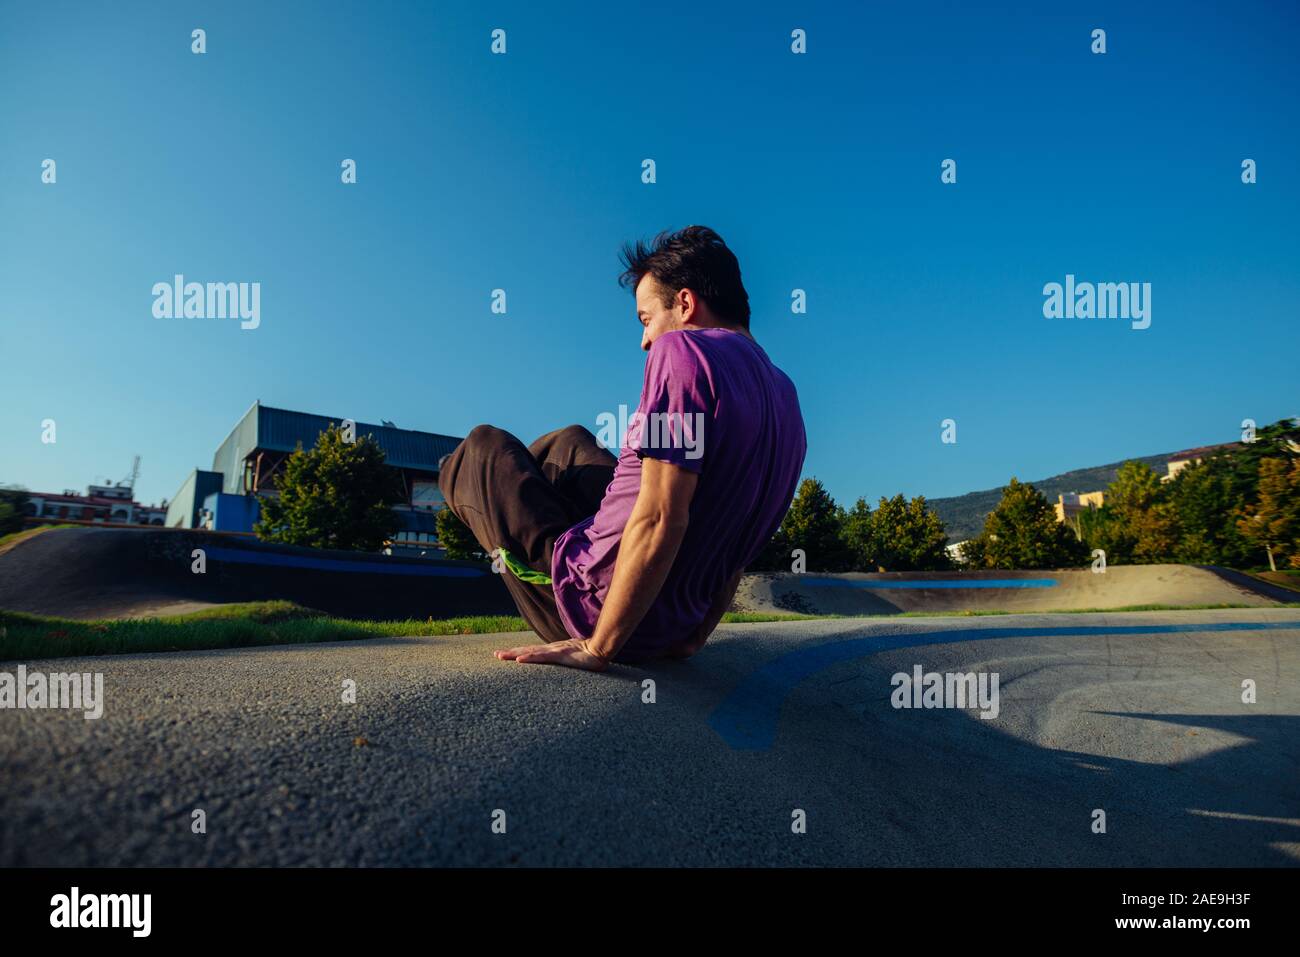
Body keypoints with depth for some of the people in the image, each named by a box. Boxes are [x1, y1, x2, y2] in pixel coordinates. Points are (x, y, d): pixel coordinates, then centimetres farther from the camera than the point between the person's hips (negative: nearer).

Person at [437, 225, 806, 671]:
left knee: (486, 445, 13)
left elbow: (659, 523, -27)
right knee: (570, 440, 27)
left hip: (590, 603, -8)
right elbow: (738, 546, 13)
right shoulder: (785, 394, 8)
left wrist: (597, 648, -19)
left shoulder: (684, 349, -18)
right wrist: (693, 636, 20)